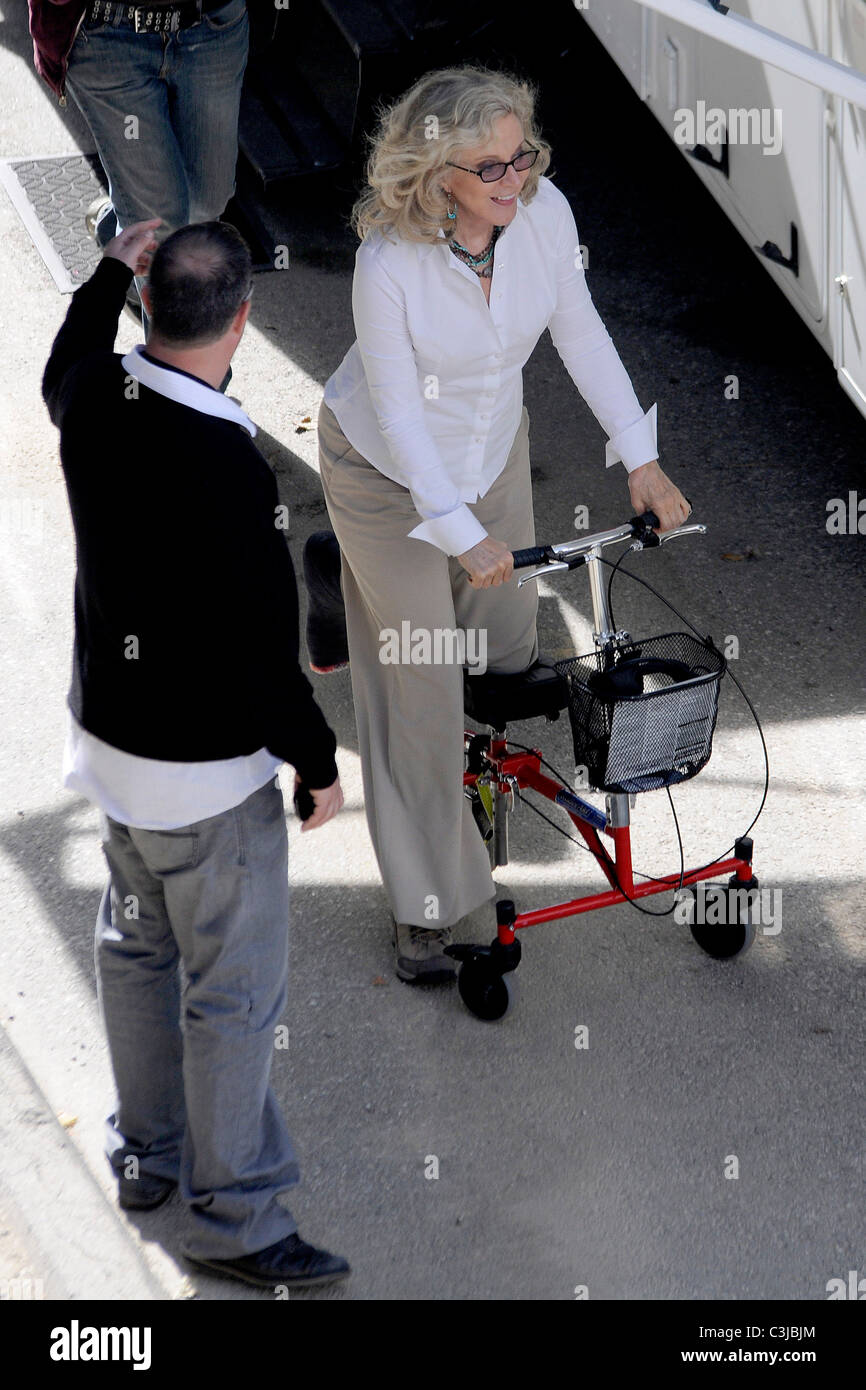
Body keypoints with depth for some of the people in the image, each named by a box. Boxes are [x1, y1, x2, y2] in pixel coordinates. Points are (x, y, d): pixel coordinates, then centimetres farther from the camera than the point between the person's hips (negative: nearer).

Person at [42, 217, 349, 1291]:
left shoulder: (95, 400, -8)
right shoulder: (226, 464, -30)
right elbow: (261, 642, -24)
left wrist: (110, 271, 30)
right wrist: (316, 760, -11)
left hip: (108, 737, 8)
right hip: (209, 765, -8)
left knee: (136, 946, 24)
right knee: (234, 992, 5)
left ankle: (147, 1153, 41)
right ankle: (234, 1217, 15)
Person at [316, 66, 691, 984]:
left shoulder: (543, 211, -20)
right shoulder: (389, 261, -33)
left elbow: (580, 333, -6)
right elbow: (398, 411, -25)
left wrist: (640, 457, -7)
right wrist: (462, 531, -25)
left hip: (493, 452, 4)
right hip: (388, 470, -4)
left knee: (504, 627, 22)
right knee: (419, 683, 0)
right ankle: (423, 902, 13)